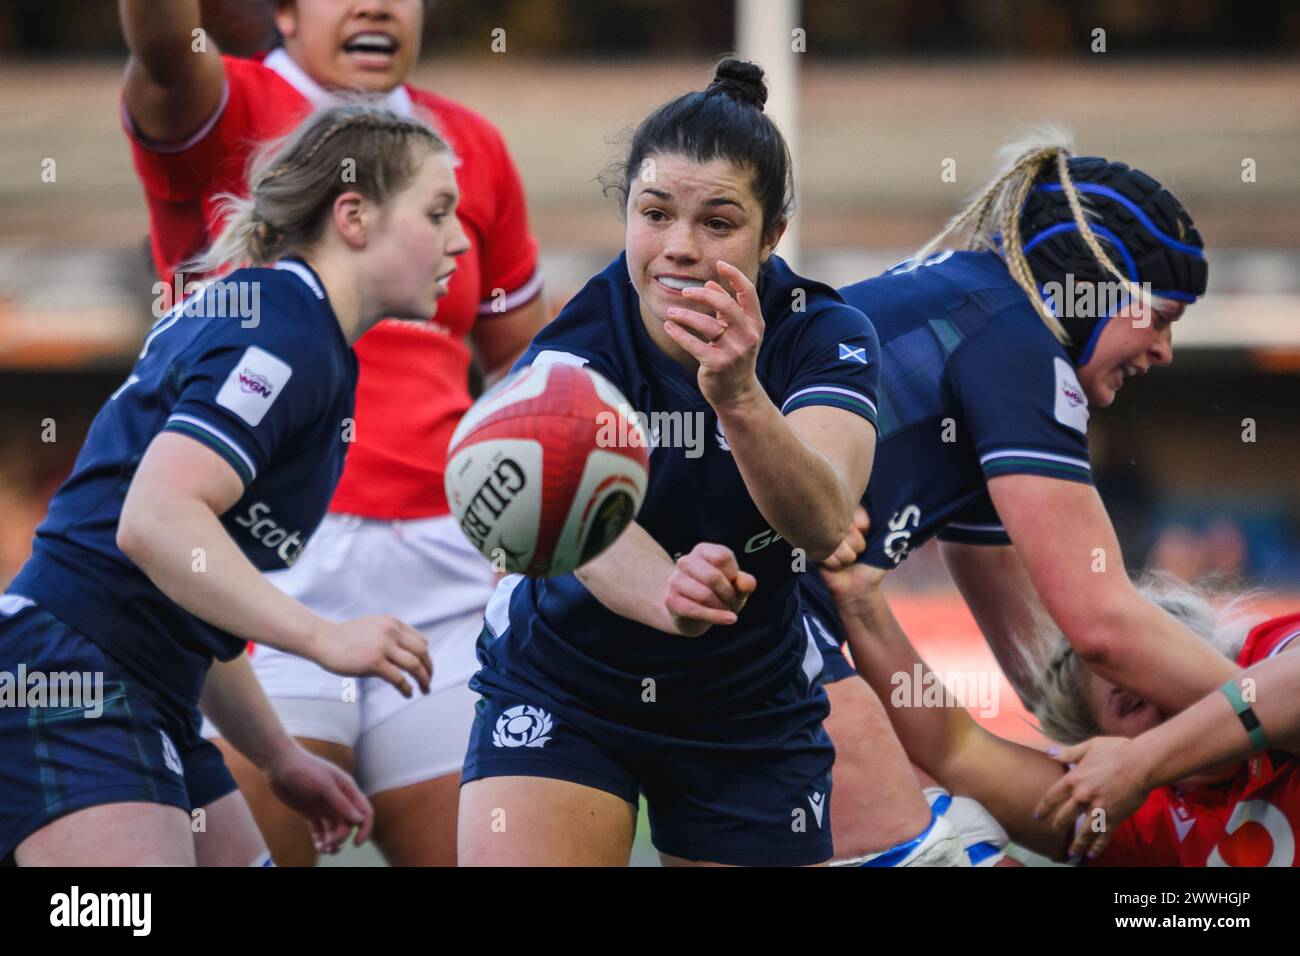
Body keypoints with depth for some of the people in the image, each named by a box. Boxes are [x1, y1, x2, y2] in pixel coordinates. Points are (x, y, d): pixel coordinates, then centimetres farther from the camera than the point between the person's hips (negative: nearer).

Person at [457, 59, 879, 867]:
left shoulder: (823, 335, -16)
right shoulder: (571, 343, -19)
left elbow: (824, 523, -35)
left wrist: (738, 398, -55)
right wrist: (665, 594, -62)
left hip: (754, 706, 2)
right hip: (559, 691, -2)